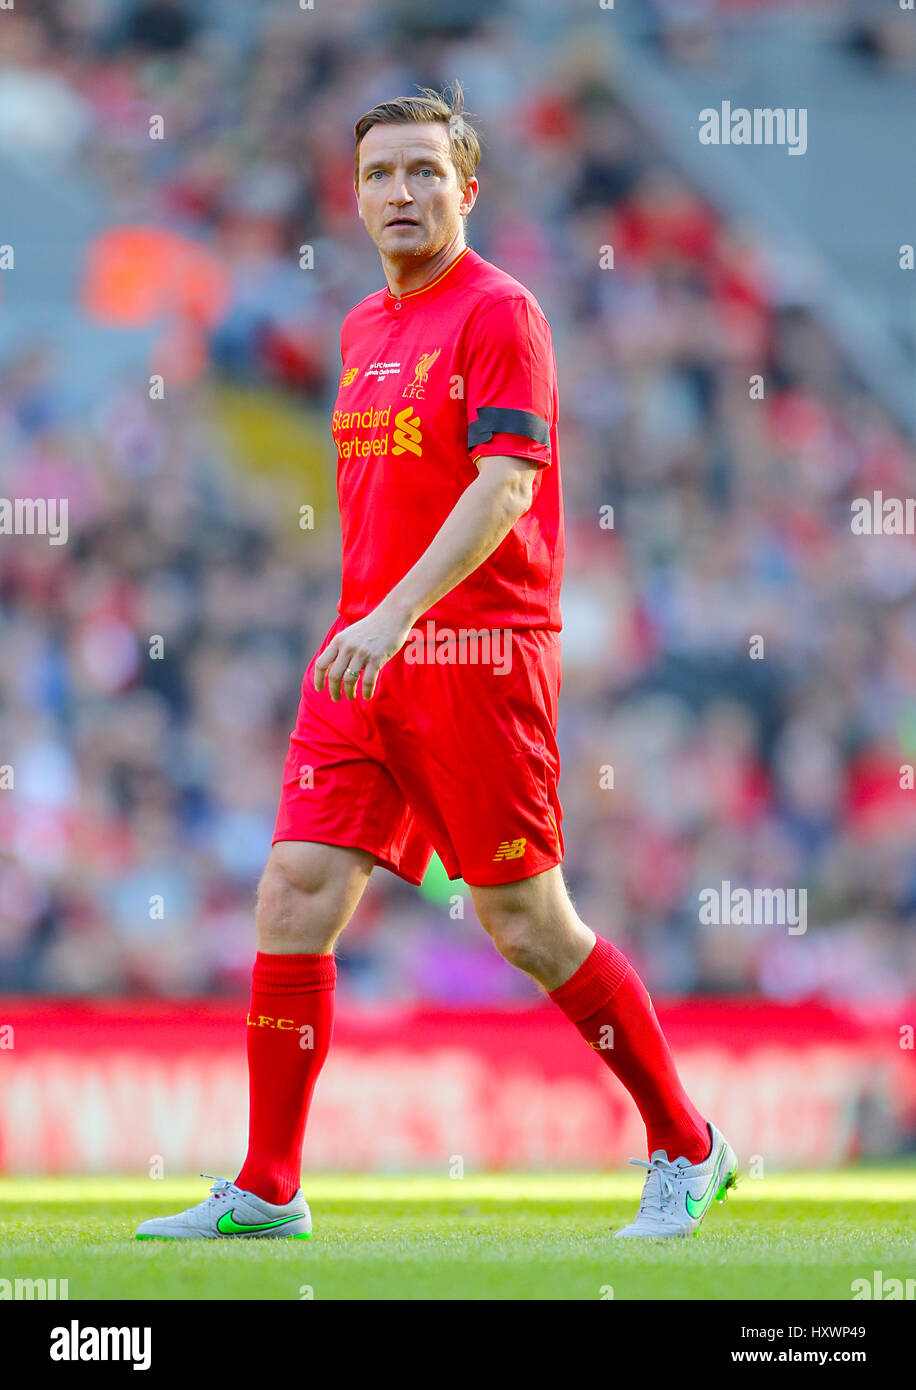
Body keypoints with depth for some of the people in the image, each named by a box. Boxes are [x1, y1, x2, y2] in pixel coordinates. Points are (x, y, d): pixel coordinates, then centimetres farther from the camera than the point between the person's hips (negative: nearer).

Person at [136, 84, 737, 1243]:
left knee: (526, 926, -2)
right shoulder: (365, 329, 16)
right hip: (364, 656, 7)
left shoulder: (498, 312, -8)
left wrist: (397, 614, -27)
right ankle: (265, 1193, 0)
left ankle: (686, 1151, 13)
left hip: (476, 654, -7)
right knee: (294, 895, -3)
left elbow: (504, 487, -18)